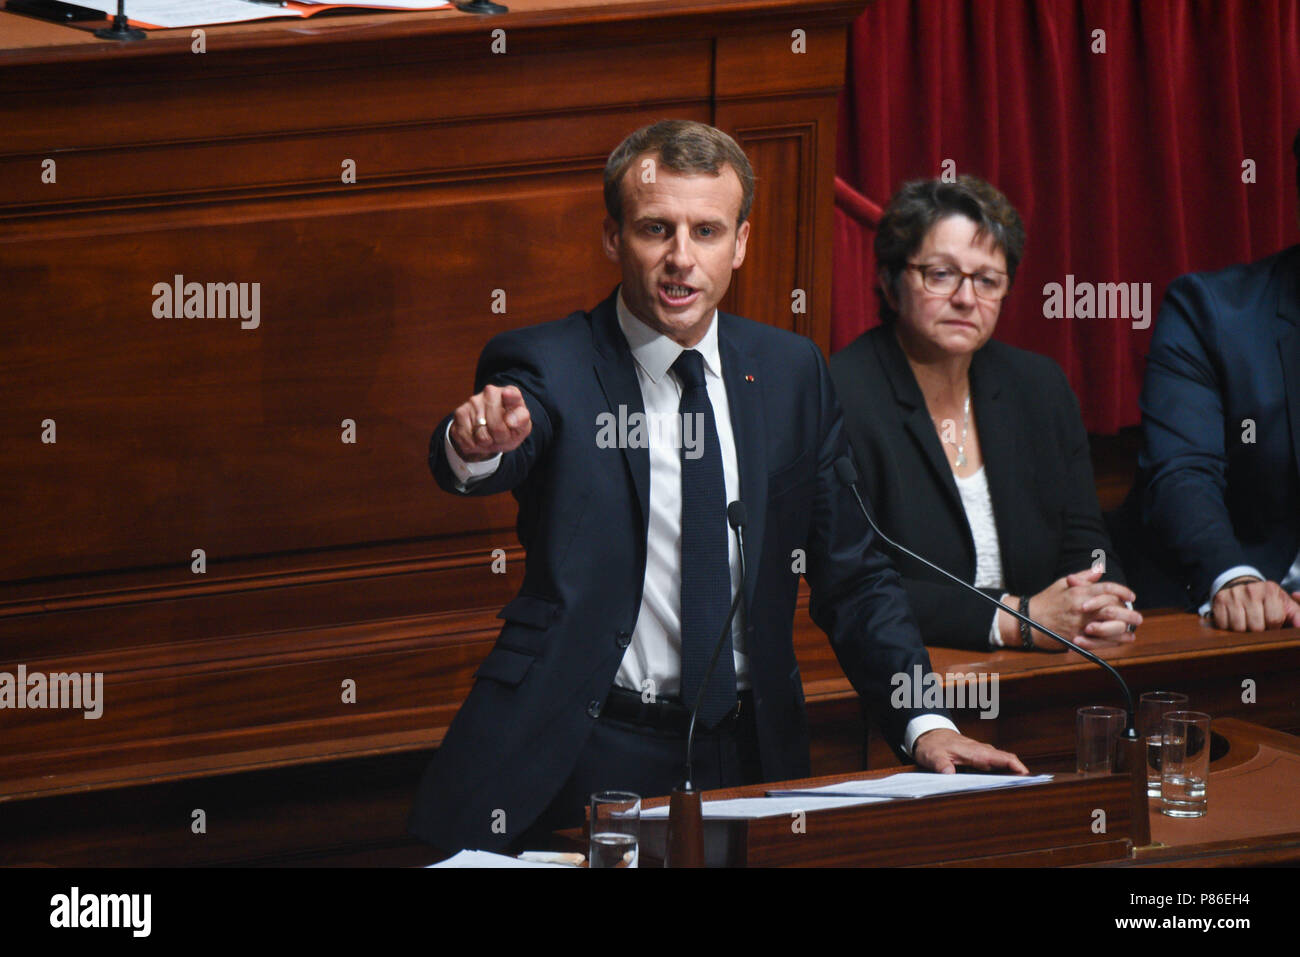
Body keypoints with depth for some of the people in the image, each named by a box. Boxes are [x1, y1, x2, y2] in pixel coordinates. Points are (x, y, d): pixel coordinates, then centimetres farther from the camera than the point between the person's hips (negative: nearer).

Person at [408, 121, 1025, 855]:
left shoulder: (791, 372, 10)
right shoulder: (548, 367, -2)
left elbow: (852, 574, 13)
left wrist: (926, 724, -1)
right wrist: (478, 442, -50)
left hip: (748, 758, 3)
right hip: (584, 761, -3)